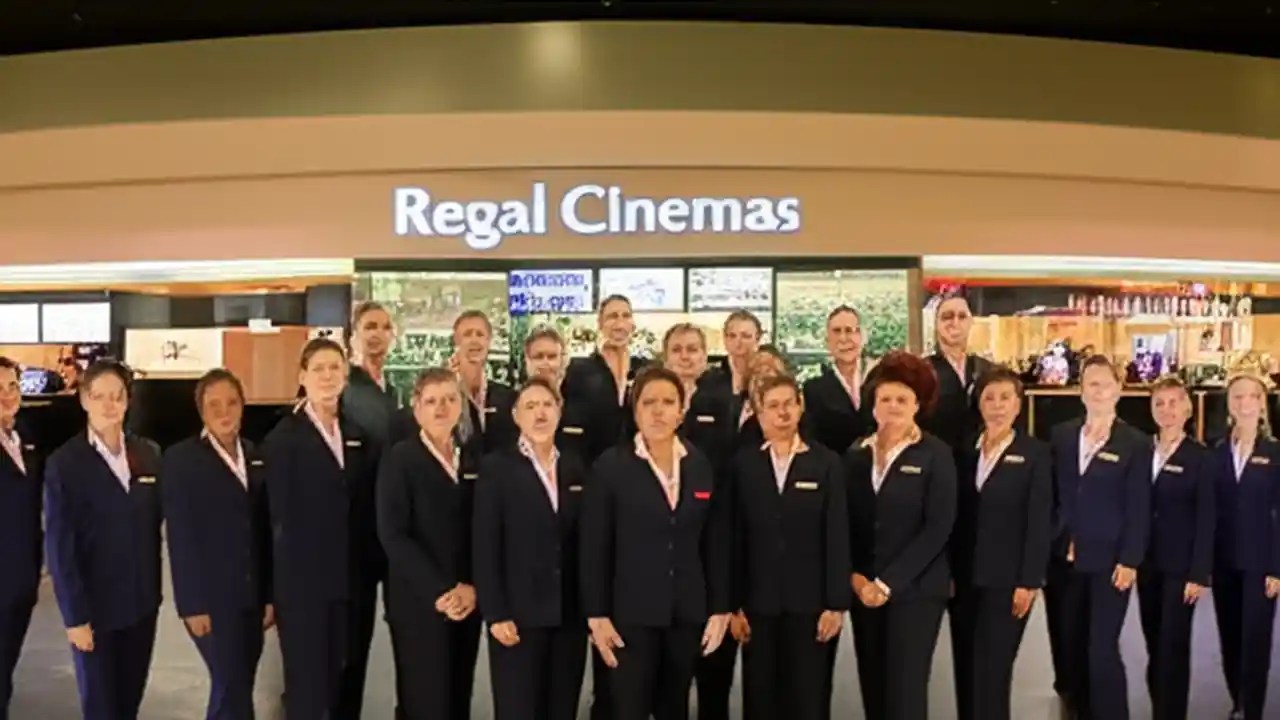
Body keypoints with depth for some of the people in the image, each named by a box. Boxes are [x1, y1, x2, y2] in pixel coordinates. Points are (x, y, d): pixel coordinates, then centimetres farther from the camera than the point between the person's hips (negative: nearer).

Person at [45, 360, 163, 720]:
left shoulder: (148, 454, 2)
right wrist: (74, 615, -12)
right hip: (94, 605, -3)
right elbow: (59, 546, -11)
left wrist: (154, 588, 7)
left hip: (142, 601, 4)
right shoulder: (64, 463, -10)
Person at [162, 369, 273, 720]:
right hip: (212, 598, -5)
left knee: (235, 689, 11)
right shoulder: (180, 459, -6)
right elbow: (180, 539, -9)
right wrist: (192, 604, -13)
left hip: (251, 596, 5)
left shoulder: (256, 455, 8)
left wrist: (270, 594, 6)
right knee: (232, 689, -5)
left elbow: (264, 529, 9)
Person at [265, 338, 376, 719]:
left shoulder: (356, 433, 10)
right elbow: (281, 516, -10)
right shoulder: (283, 437, -8)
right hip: (301, 578, -5)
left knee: (337, 680, 14)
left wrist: (366, 568, 6)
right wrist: (273, 588, -10)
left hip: (347, 576, 6)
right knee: (306, 683, 1)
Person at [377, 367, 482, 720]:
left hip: (468, 601, 4)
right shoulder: (400, 457, -4)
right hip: (419, 602, -4)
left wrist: (472, 587, -8)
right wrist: (438, 591, -16)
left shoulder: (473, 458, 9)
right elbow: (393, 534, -12)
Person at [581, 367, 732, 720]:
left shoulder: (701, 465, 4)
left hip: (687, 613, 4)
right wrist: (597, 615, -9)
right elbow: (594, 548, -7)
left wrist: (720, 608, 4)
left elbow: (717, 543, 6)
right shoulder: (610, 466, -7)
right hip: (631, 613, -3)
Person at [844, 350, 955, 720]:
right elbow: (846, 522, 8)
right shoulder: (856, 454, 6)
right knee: (873, 689, 10)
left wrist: (888, 582, -14)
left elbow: (938, 527, -11)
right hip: (863, 589, 4)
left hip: (915, 589, -4)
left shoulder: (936, 454, -5)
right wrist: (854, 575, -6)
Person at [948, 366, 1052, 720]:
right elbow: (955, 516, 8)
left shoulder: (1035, 453, -3)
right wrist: (948, 572, 3)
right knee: (966, 671, 10)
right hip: (964, 578, 4)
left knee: (991, 672, -3)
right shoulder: (965, 451, 8)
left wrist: (1029, 582, -11)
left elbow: (1039, 522, -6)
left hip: (1007, 580, -4)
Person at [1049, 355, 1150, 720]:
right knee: (1071, 649, 11)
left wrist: (1129, 561, -11)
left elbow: (1138, 508, -4)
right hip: (1066, 560, 4)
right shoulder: (1060, 435, 7)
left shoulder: (1136, 443, -2)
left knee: (1102, 651, -6)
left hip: (1109, 561, -4)